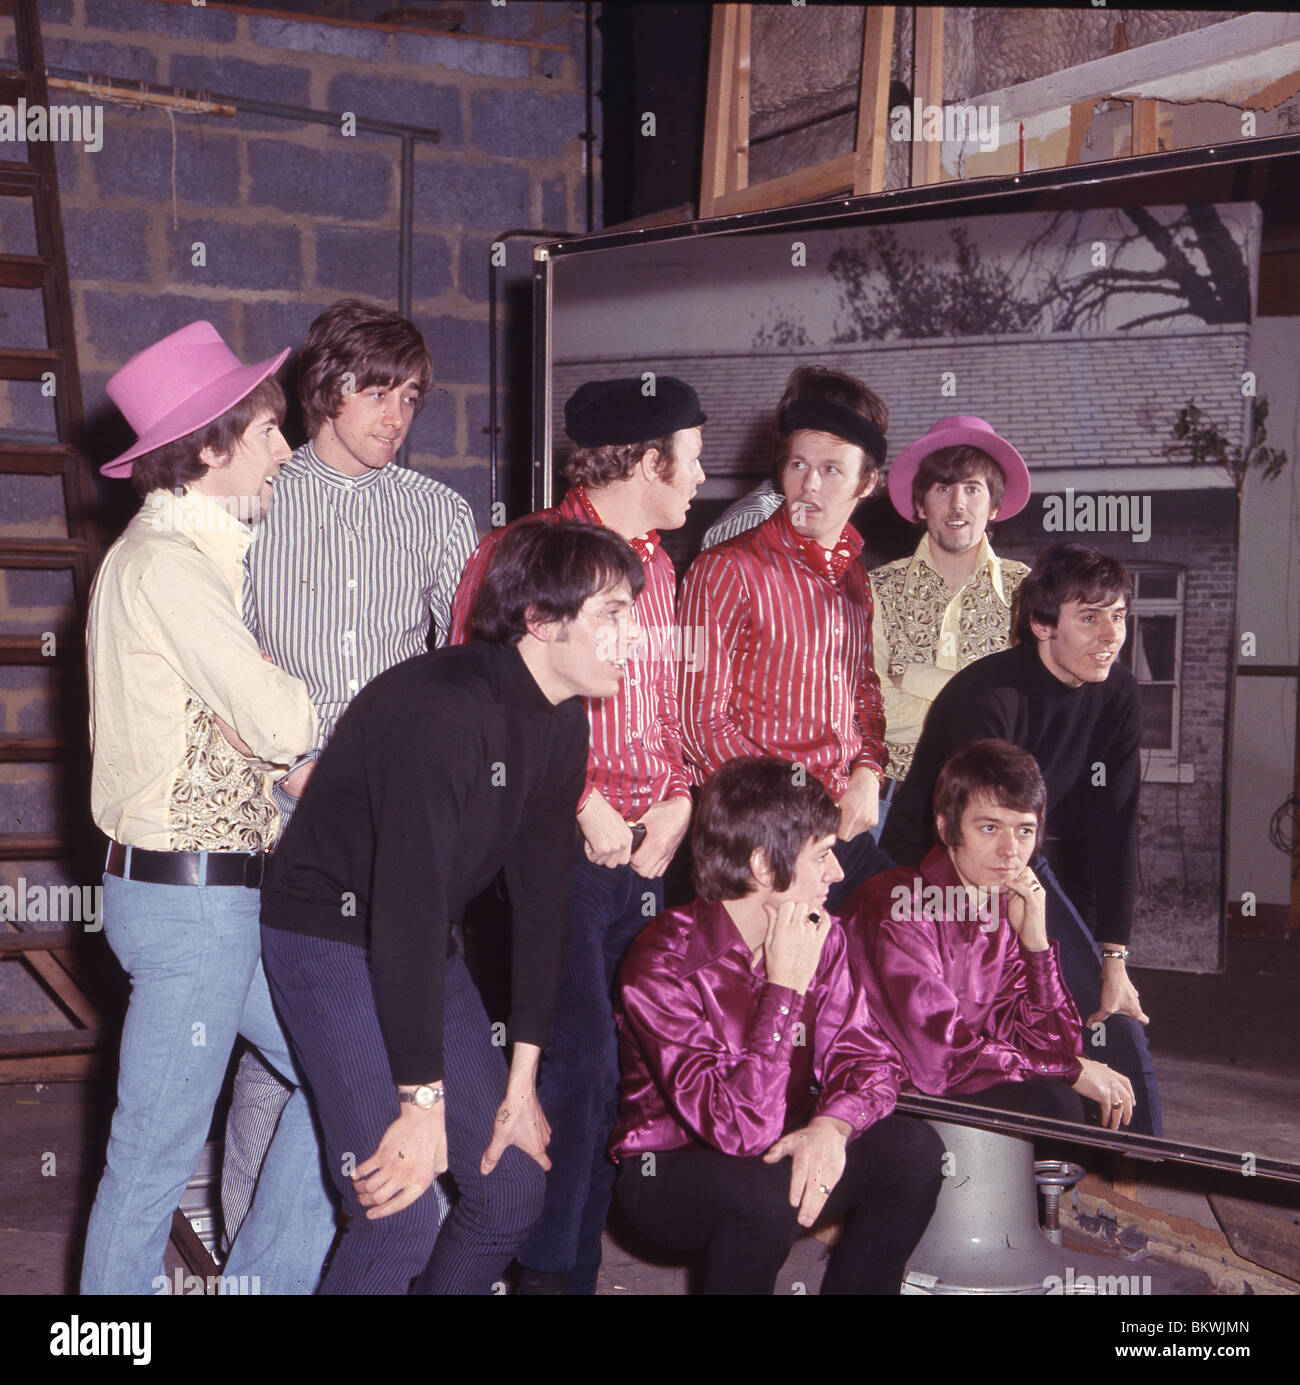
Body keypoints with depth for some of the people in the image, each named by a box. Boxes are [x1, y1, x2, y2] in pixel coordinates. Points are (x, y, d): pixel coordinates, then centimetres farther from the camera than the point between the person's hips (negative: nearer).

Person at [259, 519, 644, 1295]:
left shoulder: (562, 722, 1)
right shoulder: (443, 709, -27)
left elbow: (542, 894, 3)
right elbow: (410, 903, -29)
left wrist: (522, 1079, 2)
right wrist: (423, 1102, -27)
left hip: (426, 945, 9)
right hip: (334, 937, -8)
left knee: (514, 1186, 8)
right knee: (402, 1214, -15)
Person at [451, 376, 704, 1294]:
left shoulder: (656, 564, 19)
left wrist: (676, 801, 6)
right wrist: (586, 804, -13)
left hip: (644, 850, 7)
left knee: (622, 1063, 6)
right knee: (579, 1060, -10)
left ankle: (578, 1263, 17)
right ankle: (545, 1269, 4)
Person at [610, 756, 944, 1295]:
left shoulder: (821, 935, -4)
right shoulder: (663, 966, -25)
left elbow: (868, 1059, -3)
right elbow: (738, 1127, -32)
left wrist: (831, 1125, -26)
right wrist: (785, 986, -31)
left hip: (785, 1151, 6)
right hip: (672, 1169, -6)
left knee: (913, 1149, -17)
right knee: (762, 1192, -36)